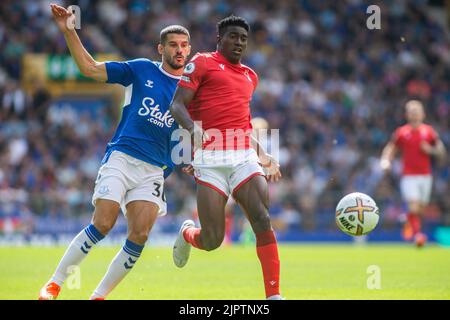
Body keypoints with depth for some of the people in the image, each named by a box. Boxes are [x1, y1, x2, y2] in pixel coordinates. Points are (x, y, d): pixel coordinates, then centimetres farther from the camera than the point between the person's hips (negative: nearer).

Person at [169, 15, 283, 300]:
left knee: (263, 221, -17)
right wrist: (193, 128, -25)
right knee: (212, 241, -7)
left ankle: (274, 295, -16)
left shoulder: (250, 77, 23)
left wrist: (262, 154, 27)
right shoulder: (202, 63, 4)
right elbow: (177, 105, -5)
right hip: (211, 158, -5)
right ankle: (187, 234, 32)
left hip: (244, 157, 5)